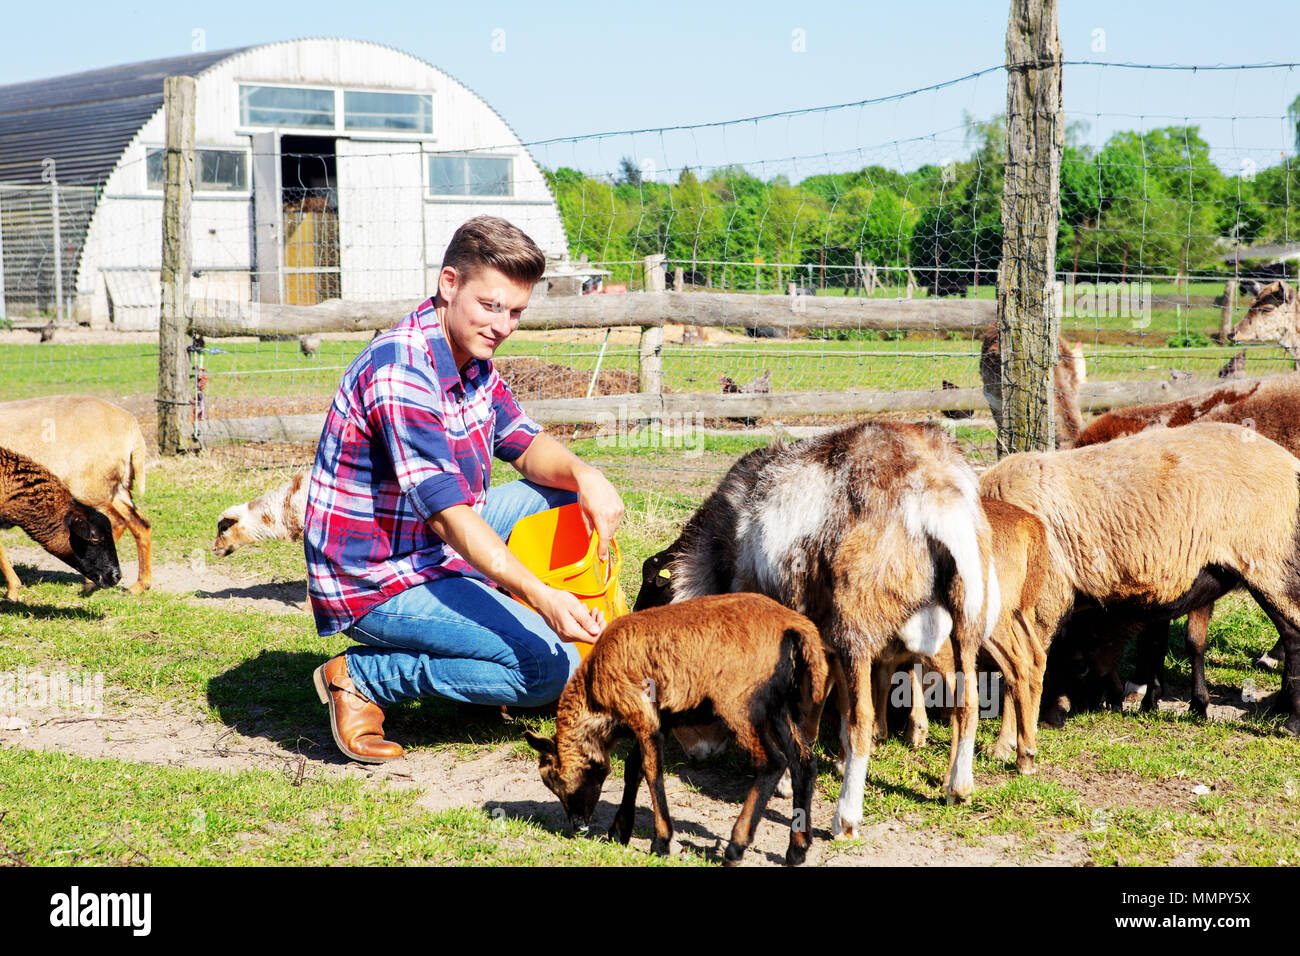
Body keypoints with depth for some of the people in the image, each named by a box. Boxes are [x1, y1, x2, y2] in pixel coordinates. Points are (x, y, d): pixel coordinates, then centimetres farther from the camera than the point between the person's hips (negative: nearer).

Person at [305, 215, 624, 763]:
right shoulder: (400, 372, -26)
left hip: (437, 550, 10)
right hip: (375, 585, -9)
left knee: (562, 494, 8)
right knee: (550, 668, -18)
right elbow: (448, 515, -32)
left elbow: (524, 445, 10)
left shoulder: (471, 357, 5)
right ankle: (363, 677, -8)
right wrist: (540, 596, -42)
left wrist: (583, 474, -14)